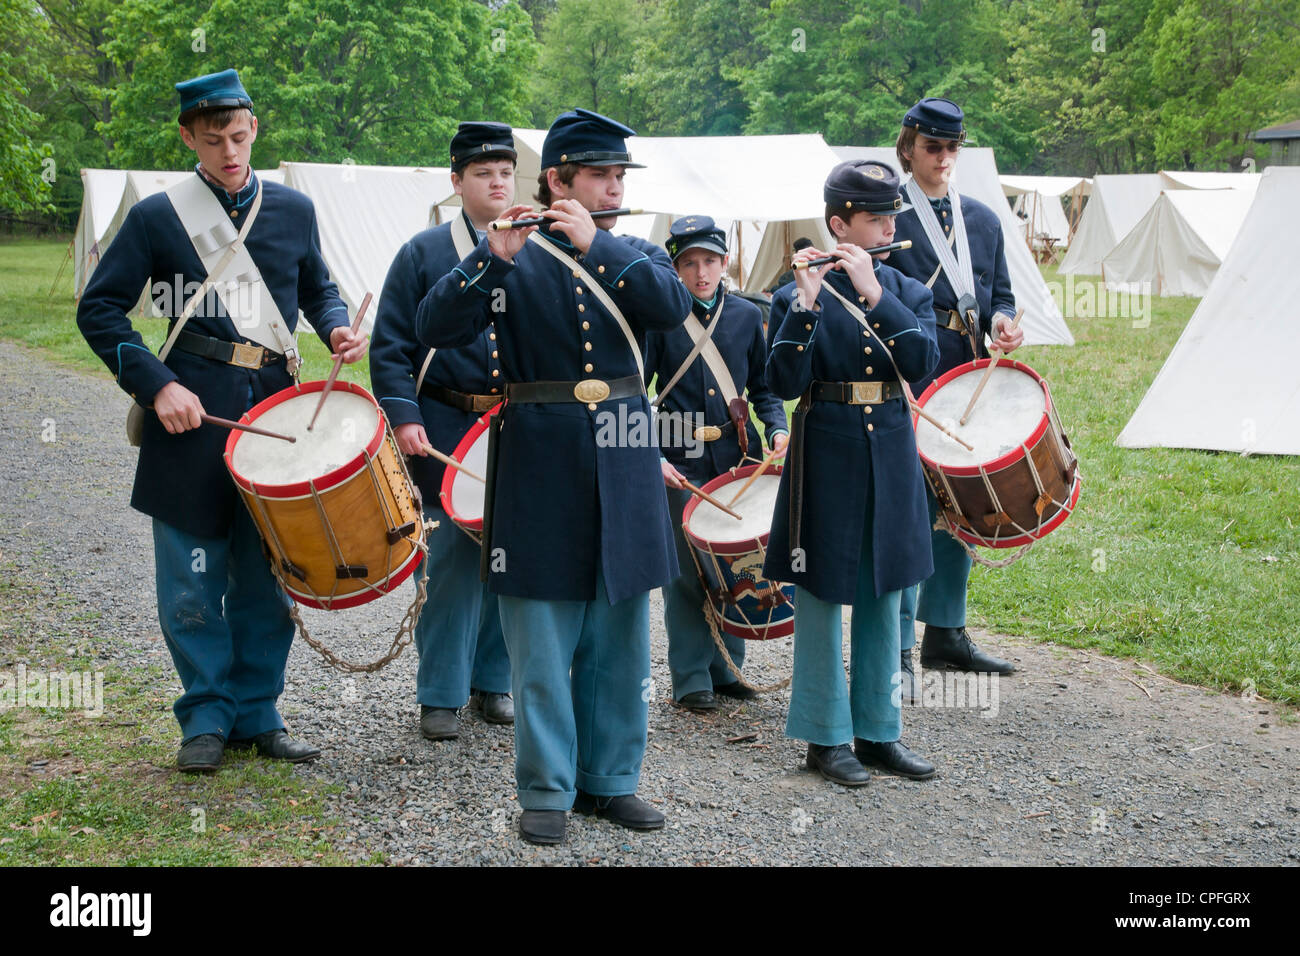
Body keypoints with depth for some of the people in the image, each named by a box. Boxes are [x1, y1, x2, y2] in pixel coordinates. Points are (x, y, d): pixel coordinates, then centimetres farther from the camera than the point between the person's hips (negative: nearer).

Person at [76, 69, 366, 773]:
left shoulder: (293, 209, 9)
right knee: (193, 584, 1)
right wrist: (156, 386, -10)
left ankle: (256, 714, 20)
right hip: (193, 412, -3)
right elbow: (100, 310, 1)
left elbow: (315, 289, 23)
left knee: (266, 576, 7)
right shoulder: (157, 217, 0)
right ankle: (207, 718, 16)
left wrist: (336, 327, 1)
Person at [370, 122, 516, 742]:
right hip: (447, 430, -3)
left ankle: (493, 681, 22)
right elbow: (390, 347, 1)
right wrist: (403, 417, -12)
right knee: (453, 556, -4)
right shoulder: (423, 254, 4)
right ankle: (440, 696, 6)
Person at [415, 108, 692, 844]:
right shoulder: (518, 260, 0)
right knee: (543, 639, 2)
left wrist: (597, 243, -21)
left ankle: (611, 778, 23)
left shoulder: (636, 257, 10)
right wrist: (494, 257, -25)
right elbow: (435, 329, -12)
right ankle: (547, 790, 13)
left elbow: (674, 306, -13)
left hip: (623, 468, 4)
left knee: (620, 635, 10)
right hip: (543, 472, -3)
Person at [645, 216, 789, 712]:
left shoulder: (747, 315, 7)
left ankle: (726, 668, 23)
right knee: (686, 572, -1)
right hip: (679, 462, -3)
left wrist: (778, 430, -3)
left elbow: (763, 388, 15)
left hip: (736, 457, 4)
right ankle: (692, 680, 9)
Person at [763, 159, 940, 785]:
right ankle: (826, 738, 13)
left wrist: (875, 294, -21)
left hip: (890, 457, 4)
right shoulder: (798, 296, -5)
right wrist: (806, 303, -27)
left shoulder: (908, 292, 6)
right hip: (828, 458, -4)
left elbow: (923, 364, -12)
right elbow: (785, 383, -17)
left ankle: (878, 731, 22)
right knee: (823, 596, 3)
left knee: (883, 597, 11)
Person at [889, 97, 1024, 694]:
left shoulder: (983, 221, 16)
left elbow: (998, 296, 19)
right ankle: (897, 652, -2)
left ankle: (945, 633, 25)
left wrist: (1000, 321, -2)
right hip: (906, 389, -6)